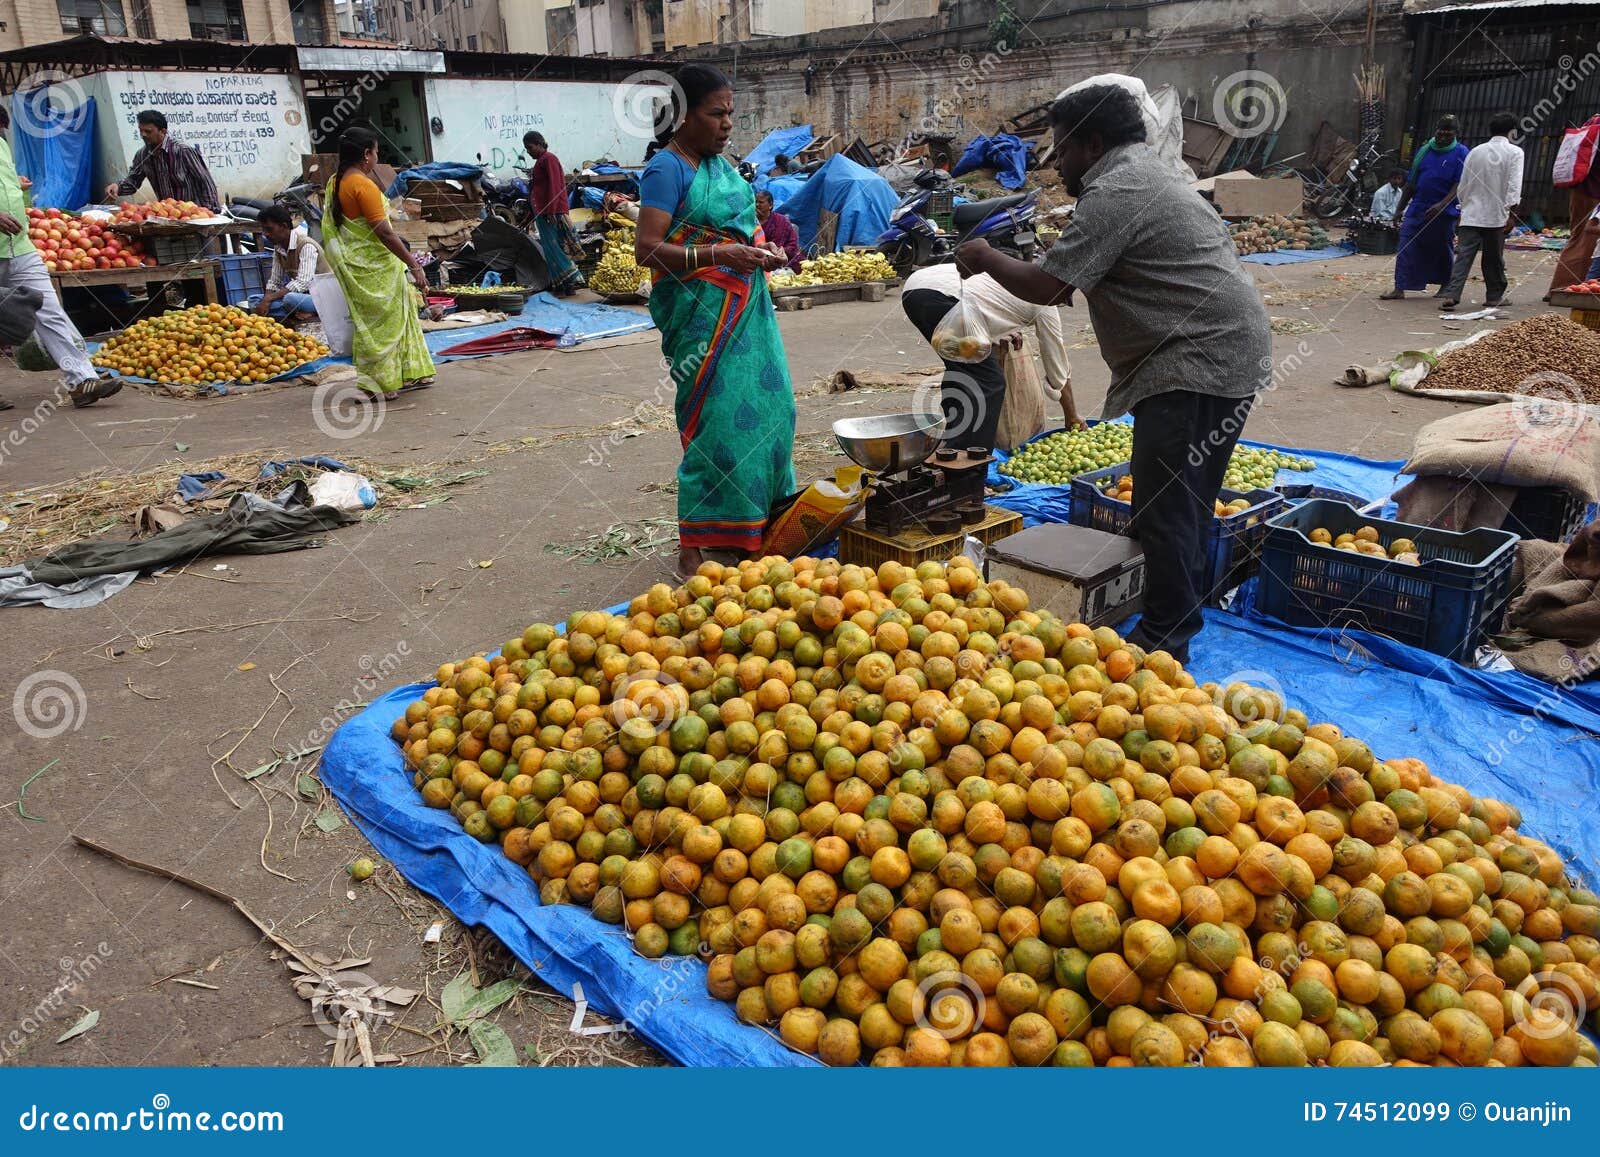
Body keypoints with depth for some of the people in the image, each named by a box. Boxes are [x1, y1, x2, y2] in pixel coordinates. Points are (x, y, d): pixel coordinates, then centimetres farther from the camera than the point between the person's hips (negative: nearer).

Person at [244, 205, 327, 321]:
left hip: (319, 297, -9)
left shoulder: (306, 246, -17)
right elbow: (274, 282, 9)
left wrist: (269, 298, -26)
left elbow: (303, 283, -27)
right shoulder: (278, 248, 8)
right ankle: (297, 314, -16)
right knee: (253, 300, -3)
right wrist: (265, 301, -12)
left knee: (290, 298, -38)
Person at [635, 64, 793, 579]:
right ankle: (695, 548, 2)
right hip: (701, 313, -8)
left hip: (747, 305, 9)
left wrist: (764, 248, 6)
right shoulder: (667, 169, -9)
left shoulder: (722, 163, 16)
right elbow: (646, 249, -17)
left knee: (769, 406, 9)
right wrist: (716, 256, -27)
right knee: (716, 420, -8)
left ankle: (757, 524, 24)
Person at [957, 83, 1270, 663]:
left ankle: (1164, 641, -1)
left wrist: (986, 259, 0)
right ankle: (1180, 624, 28)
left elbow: (1045, 287, -16)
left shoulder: (1114, 193, -13)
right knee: (1186, 502, 17)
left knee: (1164, 507, -7)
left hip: (1198, 361, -11)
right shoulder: (1148, 172, 21)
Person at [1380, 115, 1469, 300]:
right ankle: (1399, 289, -8)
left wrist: (1441, 205, -25)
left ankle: (1445, 286, 24)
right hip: (1417, 208, 3)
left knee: (1443, 249, 8)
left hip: (1444, 213, -3)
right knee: (1407, 247, -7)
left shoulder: (1460, 153, -3)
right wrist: (1400, 208, 12)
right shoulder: (1425, 150, 10)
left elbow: (1460, 185, -11)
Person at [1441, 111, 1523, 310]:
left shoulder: (1475, 151, 10)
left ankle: (1451, 295, -18)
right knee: (1494, 258, 10)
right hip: (1496, 215, -2)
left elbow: (1462, 187, 13)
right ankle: (1494, 296, 20)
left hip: (1471, 215, 3)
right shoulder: (1515, 152, -3)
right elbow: (1514, 186, -12)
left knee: (1464, 256, -4)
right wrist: (1512, 214, -12)